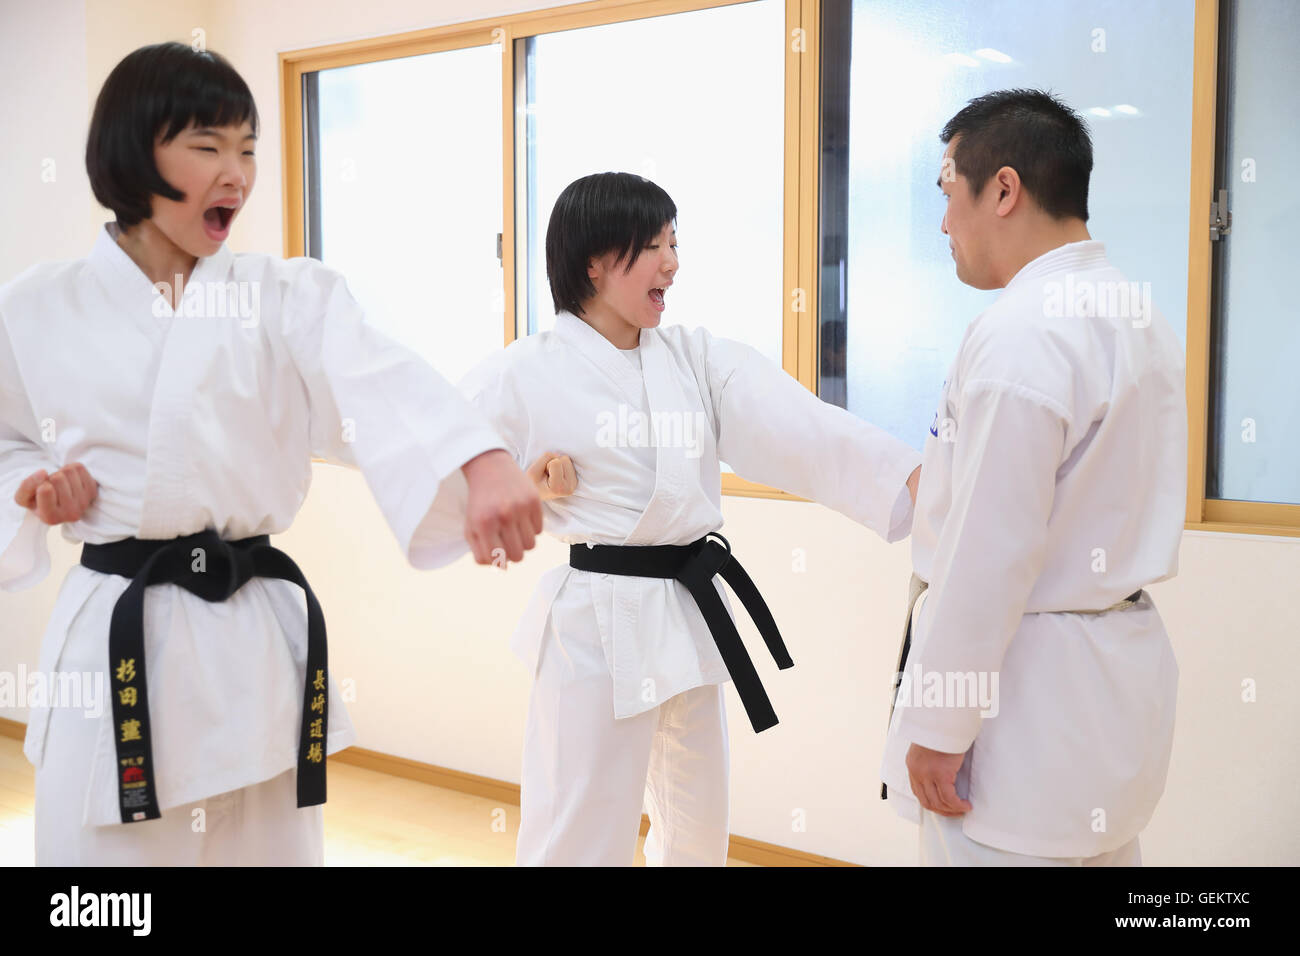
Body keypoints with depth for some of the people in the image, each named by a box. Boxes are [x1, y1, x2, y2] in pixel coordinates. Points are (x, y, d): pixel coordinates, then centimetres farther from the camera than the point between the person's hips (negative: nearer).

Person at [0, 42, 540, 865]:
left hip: (259, 639, 1)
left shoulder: (293, 296, -2)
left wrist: (484, 463, -42)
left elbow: (388, 387, -22)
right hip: (113, 641, 0)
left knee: (273, 845, 14)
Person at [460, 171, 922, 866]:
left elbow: (804, 430, -9)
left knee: (698, 832, 20)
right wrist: (522, 487, -17)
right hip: (599, 623, -5)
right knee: (578, 840, 3)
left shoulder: (697, 359, 4)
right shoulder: (526, 374, -8)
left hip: (691, 619, 6)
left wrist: (917, 478, -22)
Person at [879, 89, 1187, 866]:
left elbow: (989, 554, -22)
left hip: (1027, 679, -9)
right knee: (1100, 848, 19)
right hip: (1120, 664, 9)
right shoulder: (1138, 317, 8)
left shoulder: (1020, 336, -21)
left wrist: (939, 728, -15)